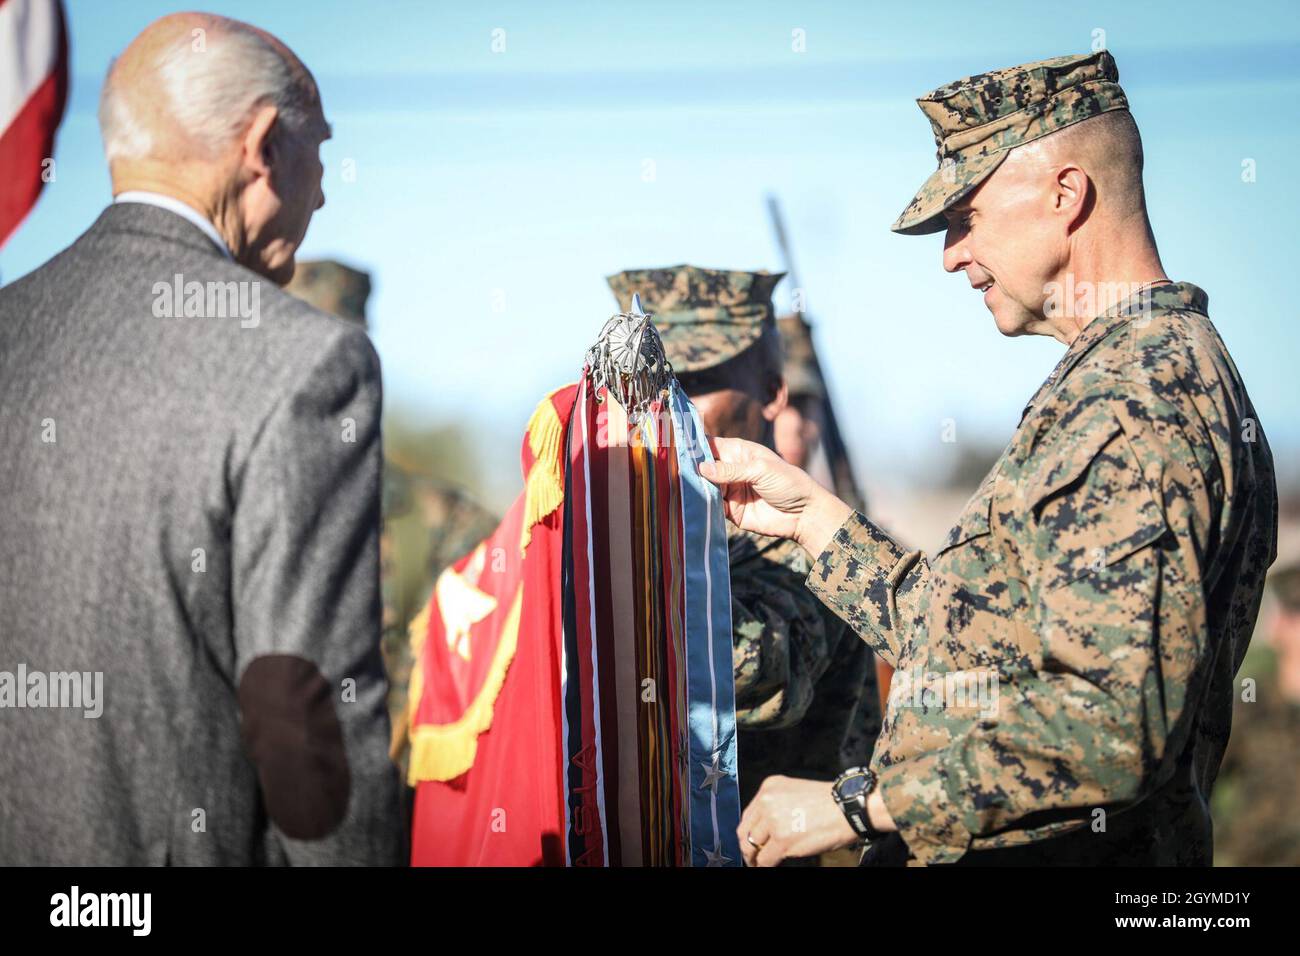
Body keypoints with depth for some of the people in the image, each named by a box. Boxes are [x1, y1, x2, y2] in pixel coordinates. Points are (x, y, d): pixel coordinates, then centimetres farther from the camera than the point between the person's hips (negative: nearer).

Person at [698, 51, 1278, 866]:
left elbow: (1121, 723, -28)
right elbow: (972, 638, 17)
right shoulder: (1165, 369, 15)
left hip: (1033, 854, -10)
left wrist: (856, 805, -23)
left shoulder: (1129, 406, -19)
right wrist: (812, 515, 16)